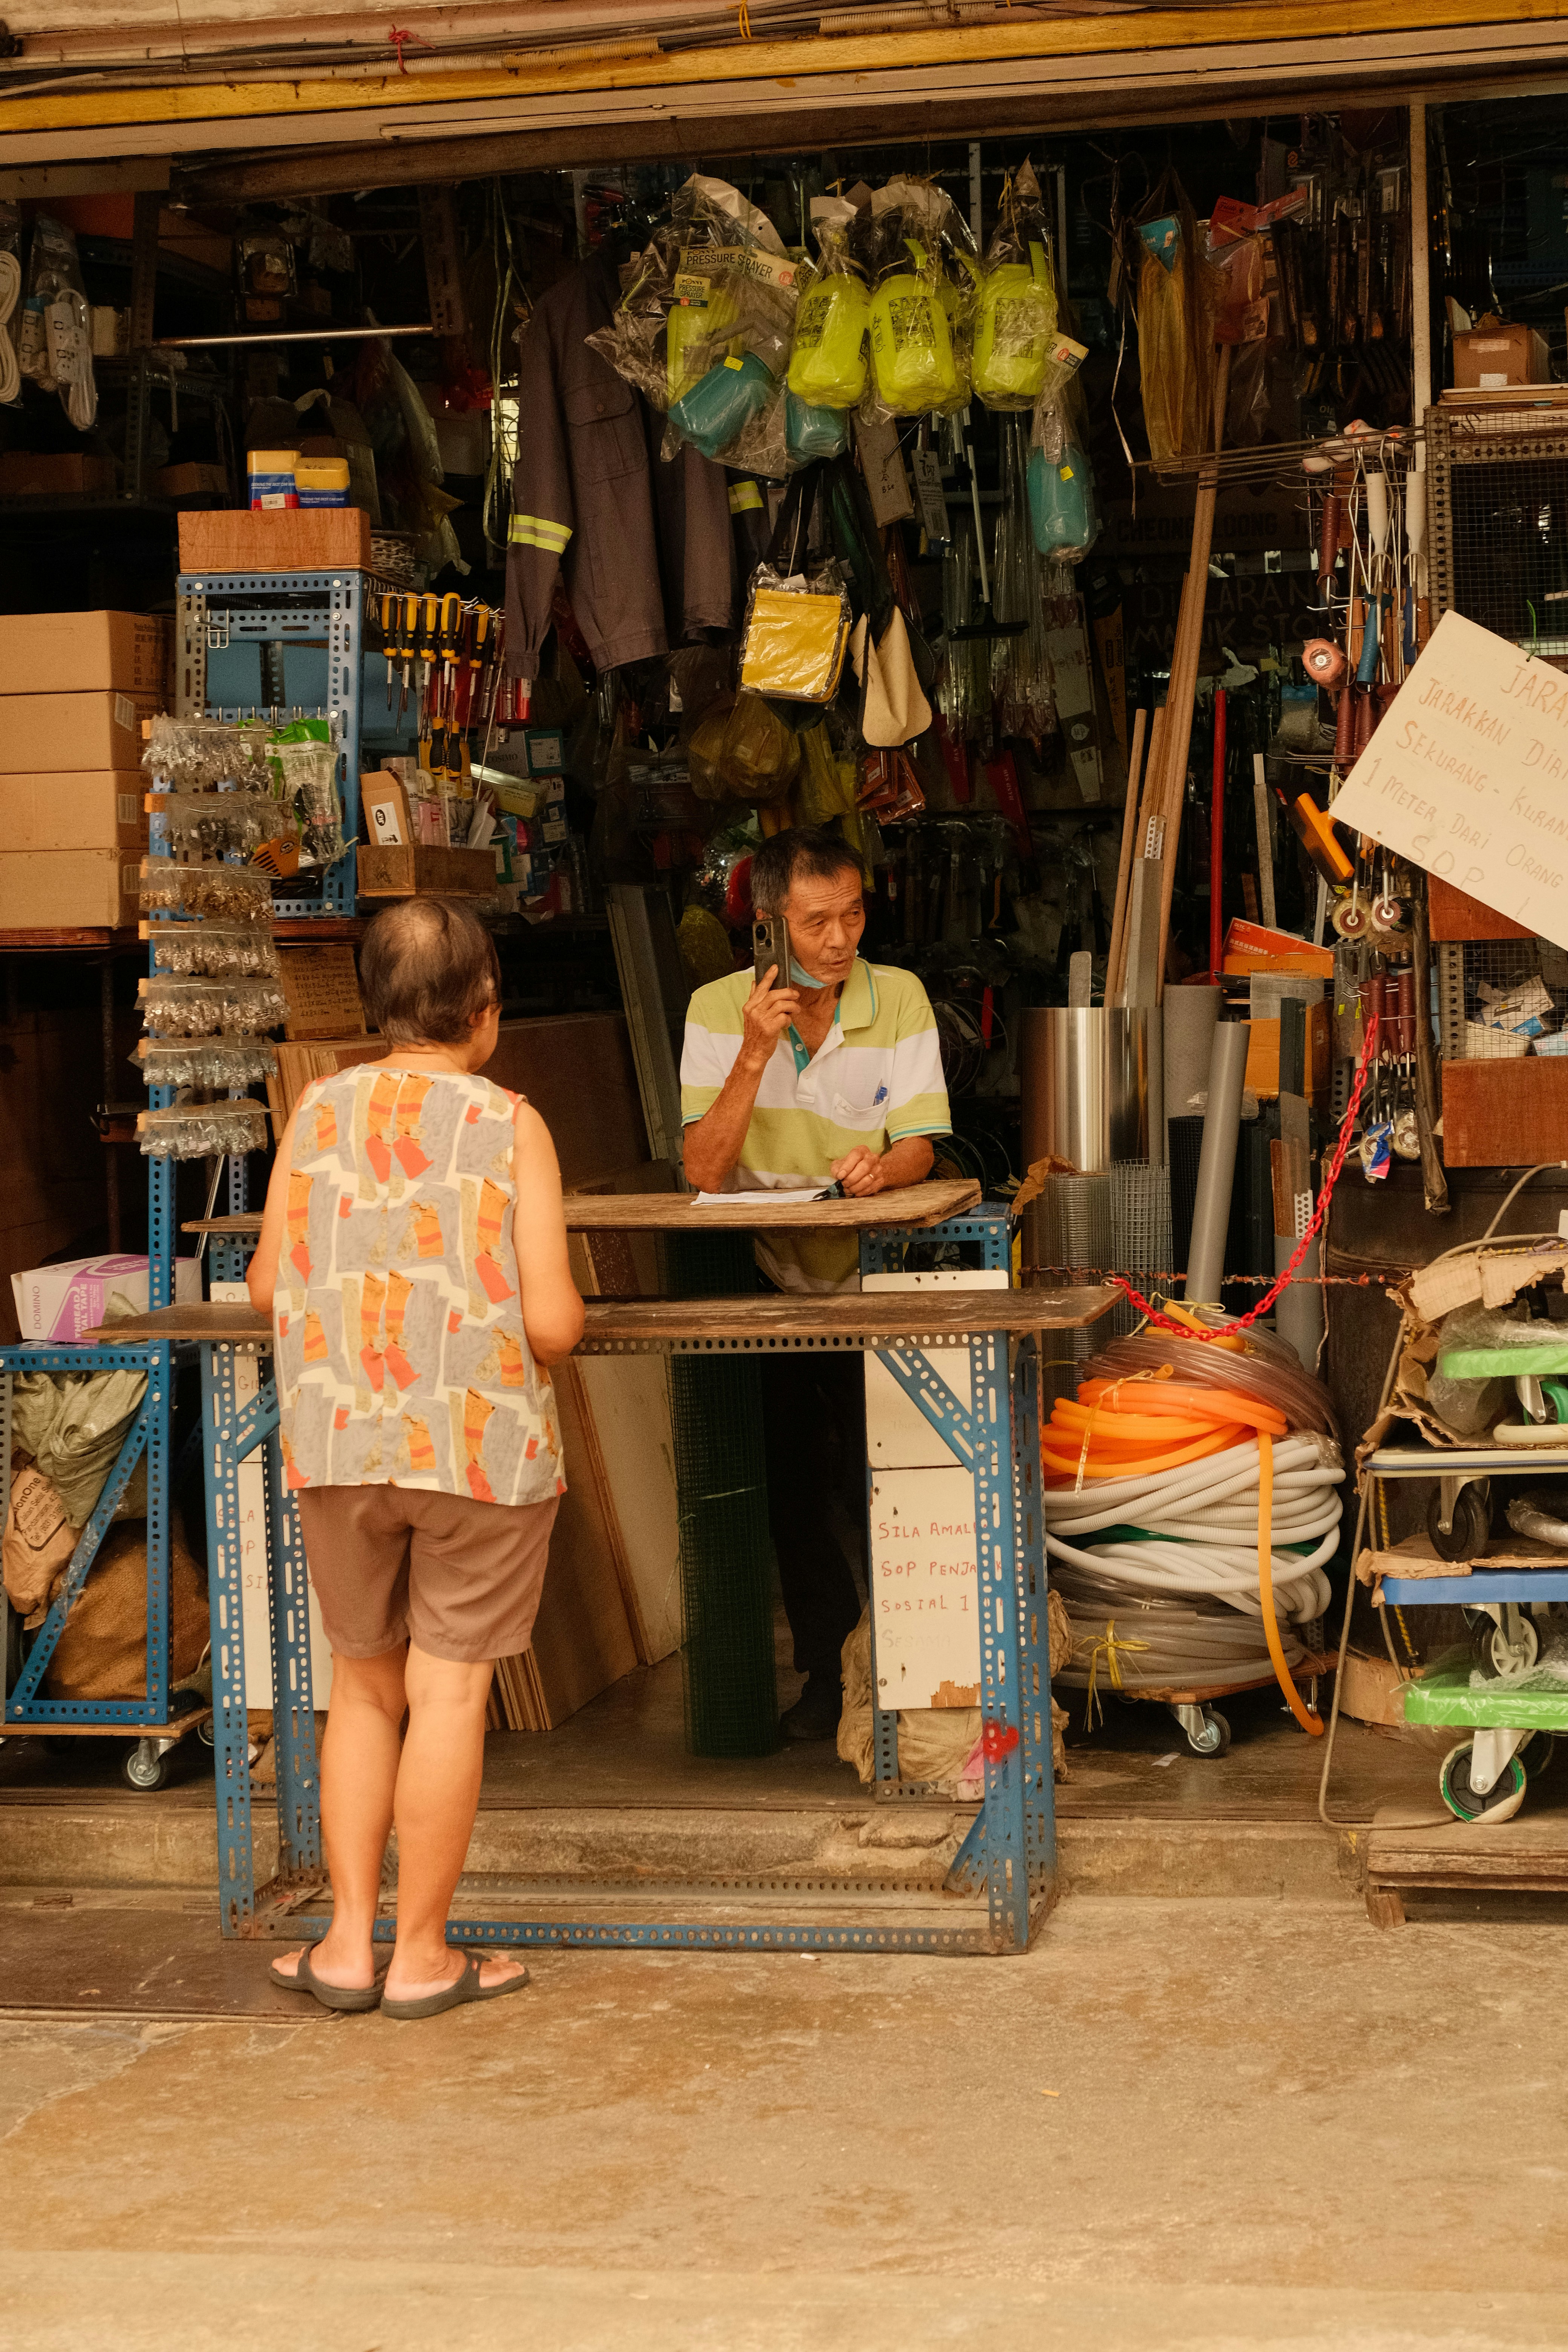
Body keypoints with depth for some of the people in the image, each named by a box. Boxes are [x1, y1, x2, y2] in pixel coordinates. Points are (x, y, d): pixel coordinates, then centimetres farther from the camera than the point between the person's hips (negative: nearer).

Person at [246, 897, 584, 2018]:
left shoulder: (319, 1110, 2)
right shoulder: (511, 1126, -7)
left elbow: (267, 1284, 8)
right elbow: (551, 1322, -13)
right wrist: (563, 1315, 10)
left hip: (337, 1448, 3)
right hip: (482, 1447, -3)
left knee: (364, 1685, 17)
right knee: (449, 1690, 6)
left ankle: (349, 1943, 18)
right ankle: (421, 1956, 13)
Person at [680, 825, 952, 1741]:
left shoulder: (900, 999, -5)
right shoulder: (720, 1009, -6)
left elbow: (919, 1151, -7)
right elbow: (705, 1171, -13)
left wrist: (878, 1166, -31)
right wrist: (757, 1052, -23)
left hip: (873, 1285, -1)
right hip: (763, 1284, 1)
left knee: (879, 1487, -7)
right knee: (791, 1492, 4)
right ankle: (827, 1668, 22)